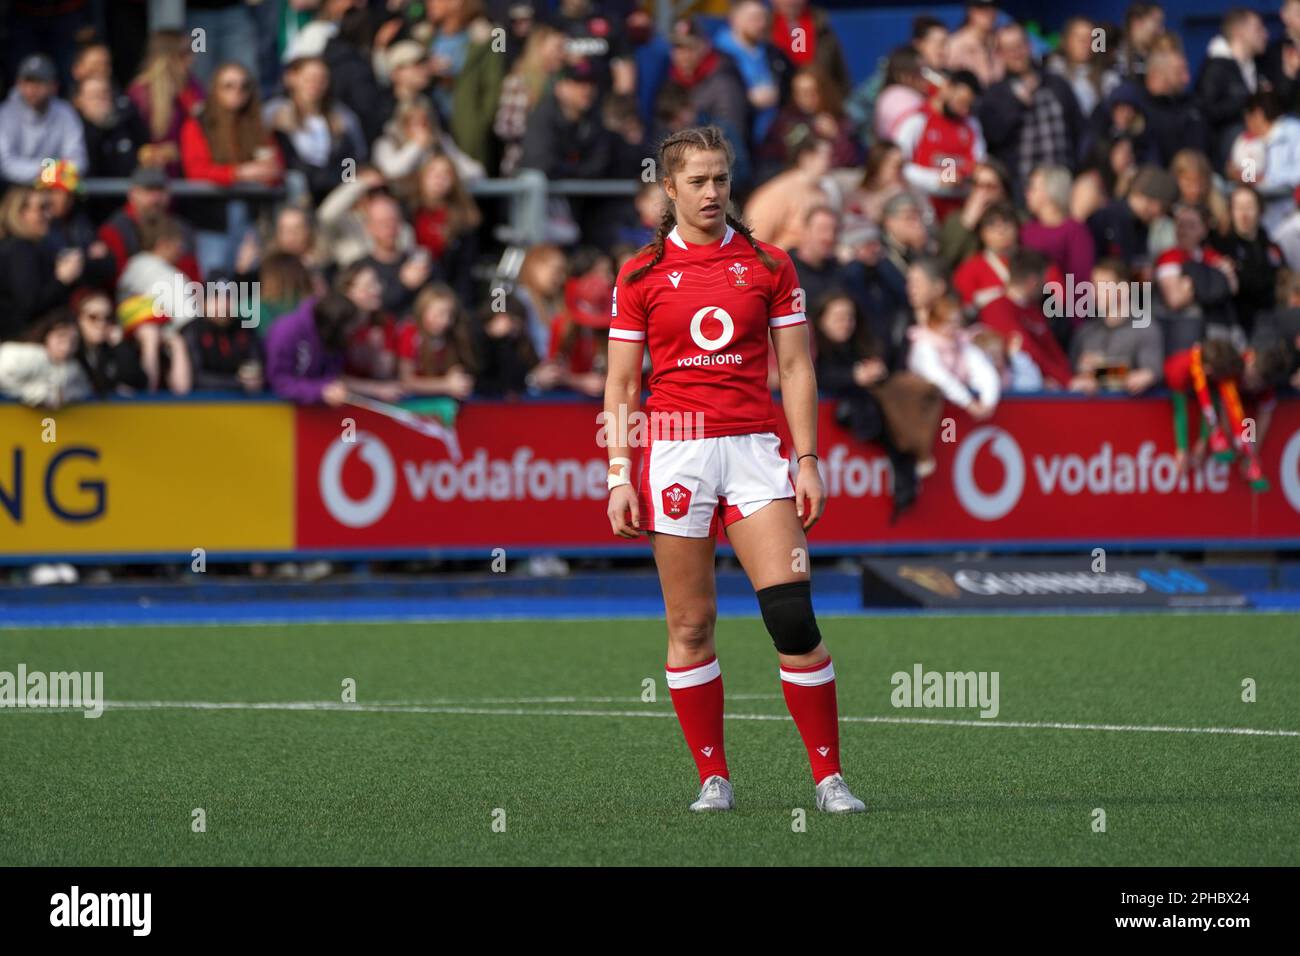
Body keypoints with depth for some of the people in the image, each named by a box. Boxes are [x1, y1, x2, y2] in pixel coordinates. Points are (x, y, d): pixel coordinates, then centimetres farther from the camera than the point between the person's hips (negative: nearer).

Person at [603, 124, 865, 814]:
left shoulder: (769, 266, 8)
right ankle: (712, 777, 10)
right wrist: (620, 476, -1)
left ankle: (829, 776, -4)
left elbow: (796, 370, 9)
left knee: (792, 612, -10)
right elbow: (620, 385, 7)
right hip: (674, 453, 0)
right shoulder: (641, 274, 6)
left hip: (754, 445, 0)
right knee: (690, 624, 0)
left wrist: (807, 460, 1)